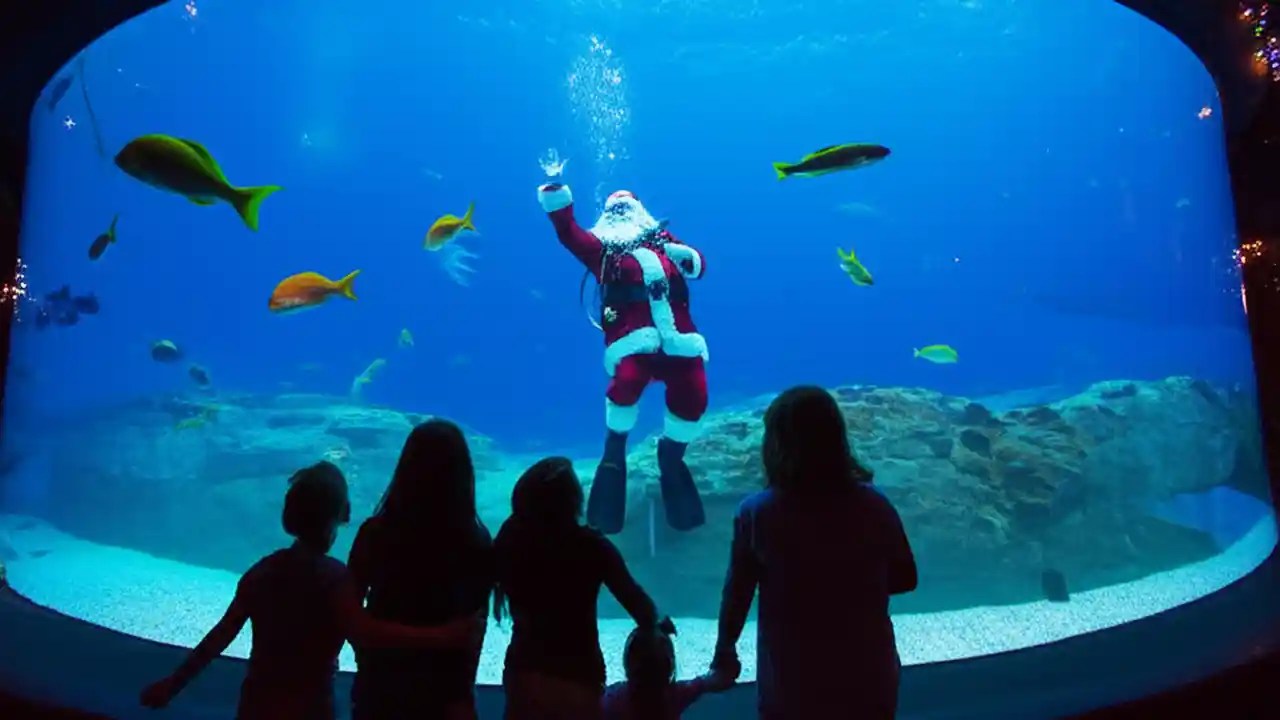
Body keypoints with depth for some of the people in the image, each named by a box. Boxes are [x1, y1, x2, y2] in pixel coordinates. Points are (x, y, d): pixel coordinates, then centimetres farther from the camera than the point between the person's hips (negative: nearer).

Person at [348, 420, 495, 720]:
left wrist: (367, 658, 13)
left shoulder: (375, 533, -14)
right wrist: (462, 692, 6)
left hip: (380, 681, 1)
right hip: (444, 689, -1)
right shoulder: (477, 543, -16)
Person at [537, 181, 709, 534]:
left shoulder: (662, 238, 29)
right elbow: (569, 234, 7)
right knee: (627, 381, -31)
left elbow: (698, 266, 20)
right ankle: (614, 448, -4)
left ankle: (671, 455, 17)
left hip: (675, 330, 3)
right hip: (632, 332, -3)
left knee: (693, 395, -12)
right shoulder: (602, 246, 23)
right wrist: (558, 199, -7)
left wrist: (686, 257, -2)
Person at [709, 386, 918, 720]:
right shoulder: (873, 505, -12)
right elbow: (905, 579, 0)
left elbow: (737, 592, -8)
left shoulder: (757, 513, -17)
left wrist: (724, 650, 8)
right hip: (867, 680, 2)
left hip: (791, 685, -1)